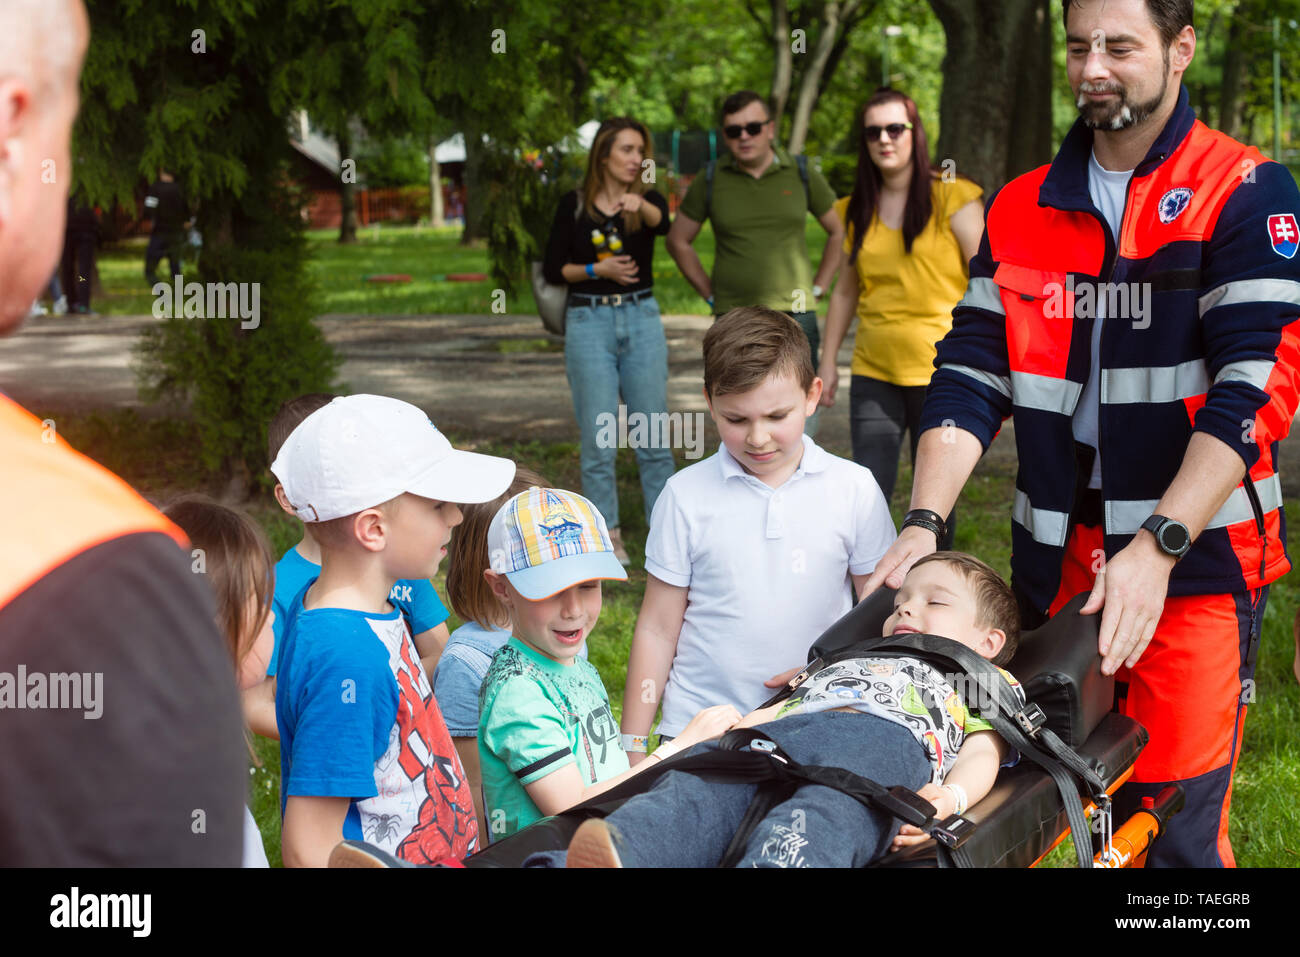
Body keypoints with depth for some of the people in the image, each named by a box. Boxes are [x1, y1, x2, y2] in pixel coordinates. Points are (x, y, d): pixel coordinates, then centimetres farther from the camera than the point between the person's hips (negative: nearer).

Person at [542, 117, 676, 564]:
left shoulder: (648, 201, 2)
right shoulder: (574, 205, 0)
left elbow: (664, 223, -24)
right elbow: (552, 269, 3)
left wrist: (641, 206, -45)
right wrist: (597, 270, -13)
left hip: (642, 320, 1)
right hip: (589, 322, -1)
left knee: (654, 432, 4)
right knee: (598, 436, 1)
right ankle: (607, 533, 11)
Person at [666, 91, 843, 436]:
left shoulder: (802, 174, 5)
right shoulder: (711, 181, 4)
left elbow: (839, 231, 17)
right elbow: (678, 241, 15)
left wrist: (818, 287, 8)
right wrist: (711, 294, 8)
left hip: (795, 314, 0)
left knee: (802, 425, -3)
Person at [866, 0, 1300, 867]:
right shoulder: (1021, 209, 11)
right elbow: (972, 374, 7)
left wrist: (1158, 547, -23)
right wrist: (925, 521, -7)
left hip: (1196, 559, -4)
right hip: (1056, 560, 5)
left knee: (1173, 827, -6)